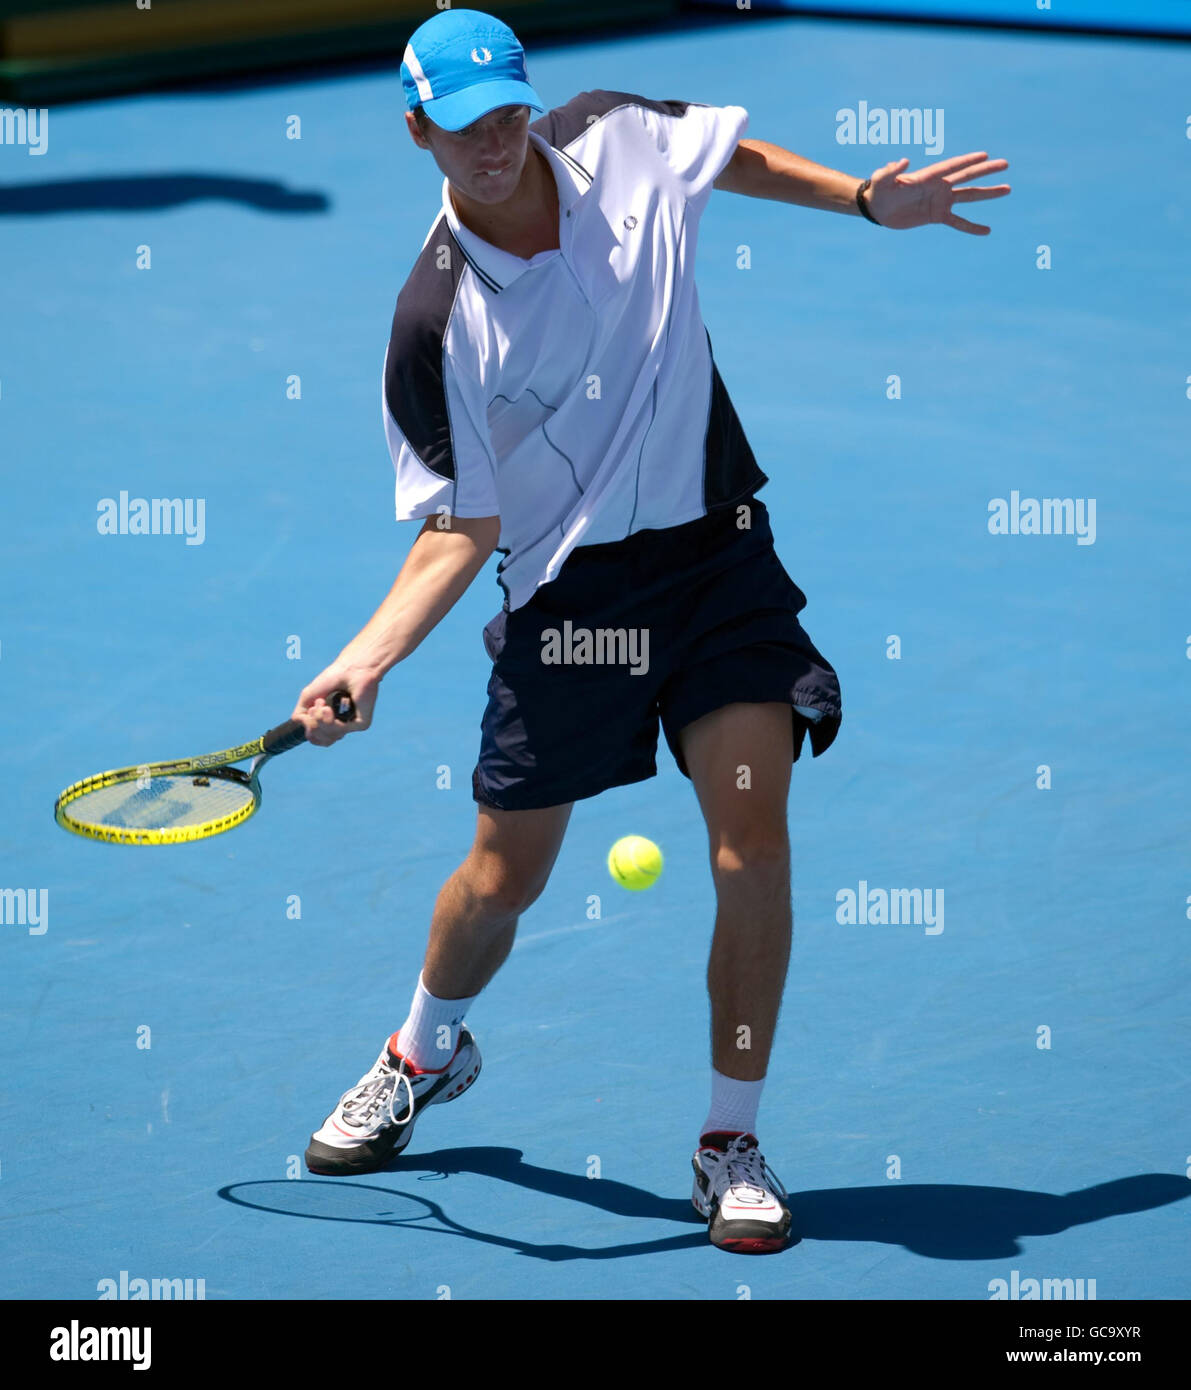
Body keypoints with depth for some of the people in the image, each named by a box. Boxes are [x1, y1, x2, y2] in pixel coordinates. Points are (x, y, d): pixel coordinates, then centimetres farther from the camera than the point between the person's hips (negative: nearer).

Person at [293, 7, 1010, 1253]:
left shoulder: (618, 143, -6)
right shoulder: (436, 324, -16)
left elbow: (742, 156, 18)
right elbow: (461, 529, -11)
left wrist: (867, 199, 9)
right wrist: (366, 658, -23)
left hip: (717, 548, 2)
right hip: (568, 588, -2)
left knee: (750, 830, -13)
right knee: (504, 874, 7)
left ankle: (732, 1144, 0)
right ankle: (426, 1054, 42)